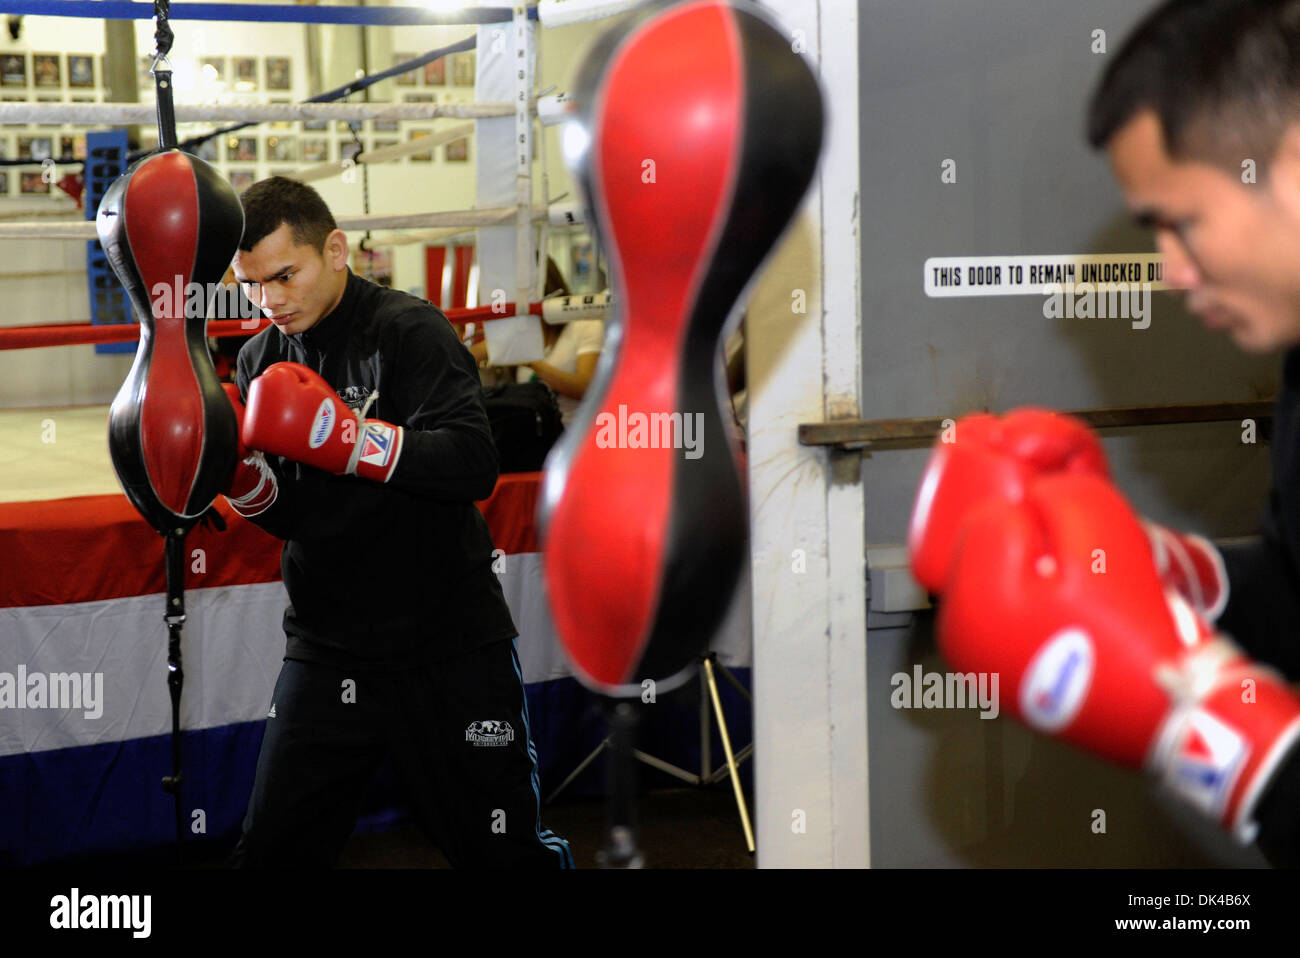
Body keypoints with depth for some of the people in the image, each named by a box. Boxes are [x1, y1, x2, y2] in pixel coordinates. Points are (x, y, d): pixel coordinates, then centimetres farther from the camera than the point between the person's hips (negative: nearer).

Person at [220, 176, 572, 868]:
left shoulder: (411, 331, -10)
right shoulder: (262, 361, 8)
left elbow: (474, 465, -24)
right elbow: (289, 517, 9)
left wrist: (348, 435, -32)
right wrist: (237, 469, -11)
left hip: (448, 652, -4)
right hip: (324, 651, 5)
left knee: (502, 853, 6)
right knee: (271, 853, 6)